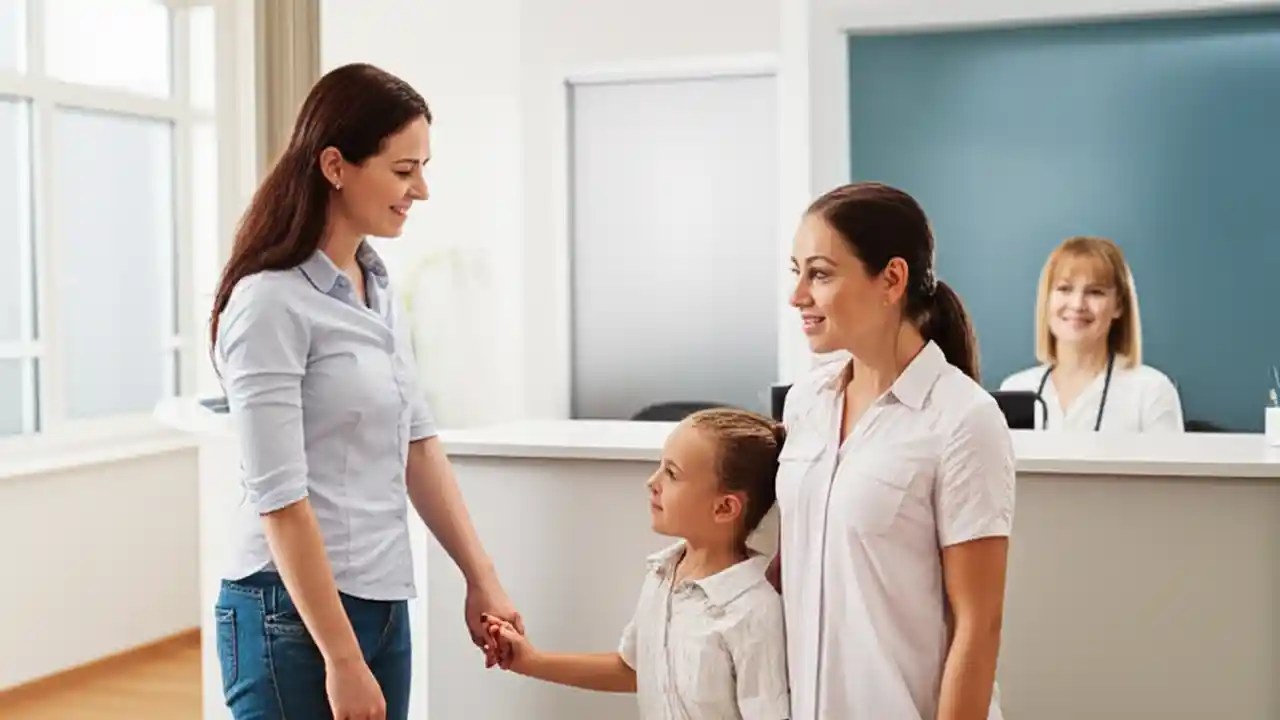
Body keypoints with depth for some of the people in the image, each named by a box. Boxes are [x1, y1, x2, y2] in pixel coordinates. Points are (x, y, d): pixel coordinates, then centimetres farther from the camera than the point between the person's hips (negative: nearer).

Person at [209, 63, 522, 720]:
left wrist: (481, 578, 8)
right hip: (295, 616, -7)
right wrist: (342, 659, -18)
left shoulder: (377, 288, 7)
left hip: (384, 605, 7)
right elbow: (279, 499, -18)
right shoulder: (270, 304, -16)